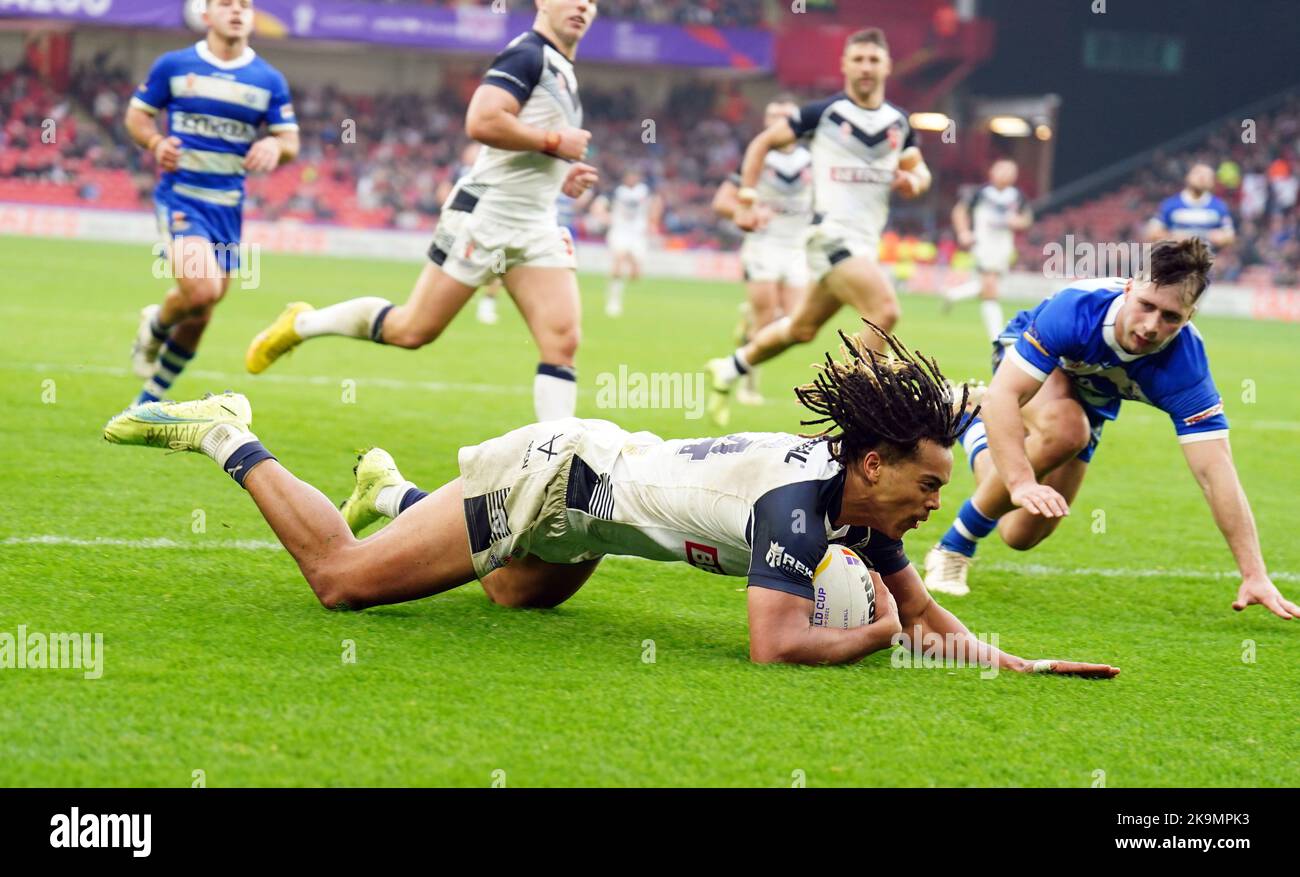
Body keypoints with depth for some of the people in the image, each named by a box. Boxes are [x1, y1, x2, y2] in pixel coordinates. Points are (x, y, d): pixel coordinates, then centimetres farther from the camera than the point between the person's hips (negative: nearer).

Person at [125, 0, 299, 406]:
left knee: (199, 314, 9)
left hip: (228, 205, 4)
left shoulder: (270, 80, 5)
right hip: (180, 196, -4)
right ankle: (155, 327, 9)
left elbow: (290, 142, 7)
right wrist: (156, 143, -14)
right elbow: (137, 114, 8)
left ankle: (148, 402, 27)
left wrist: (275, 145, -17)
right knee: (201, 289, -26)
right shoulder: (172, 66, -1)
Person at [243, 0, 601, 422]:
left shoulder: (562, 71, 18)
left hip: (535, 228, 8)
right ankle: (301, 324, 20)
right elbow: (481, 122, -26)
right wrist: (554, 142, -18)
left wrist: (561, 178, 11)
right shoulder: (528, 55, -11)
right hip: (484, 214, -8)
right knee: (412, 330, -2)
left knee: (563, 340, -8)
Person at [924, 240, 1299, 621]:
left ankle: (976, 428, 34)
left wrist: (1254, 575, -43)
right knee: (1065, 428, -39)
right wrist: (1021, 482, -58)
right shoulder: (1077, 308, -43)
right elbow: (1003, 394, -44)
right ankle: (953, 549, -18)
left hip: (1089, 399, 4)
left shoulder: (1185, 365, -37)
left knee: (1022, 536, 4)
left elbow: (1214, 471, -37)